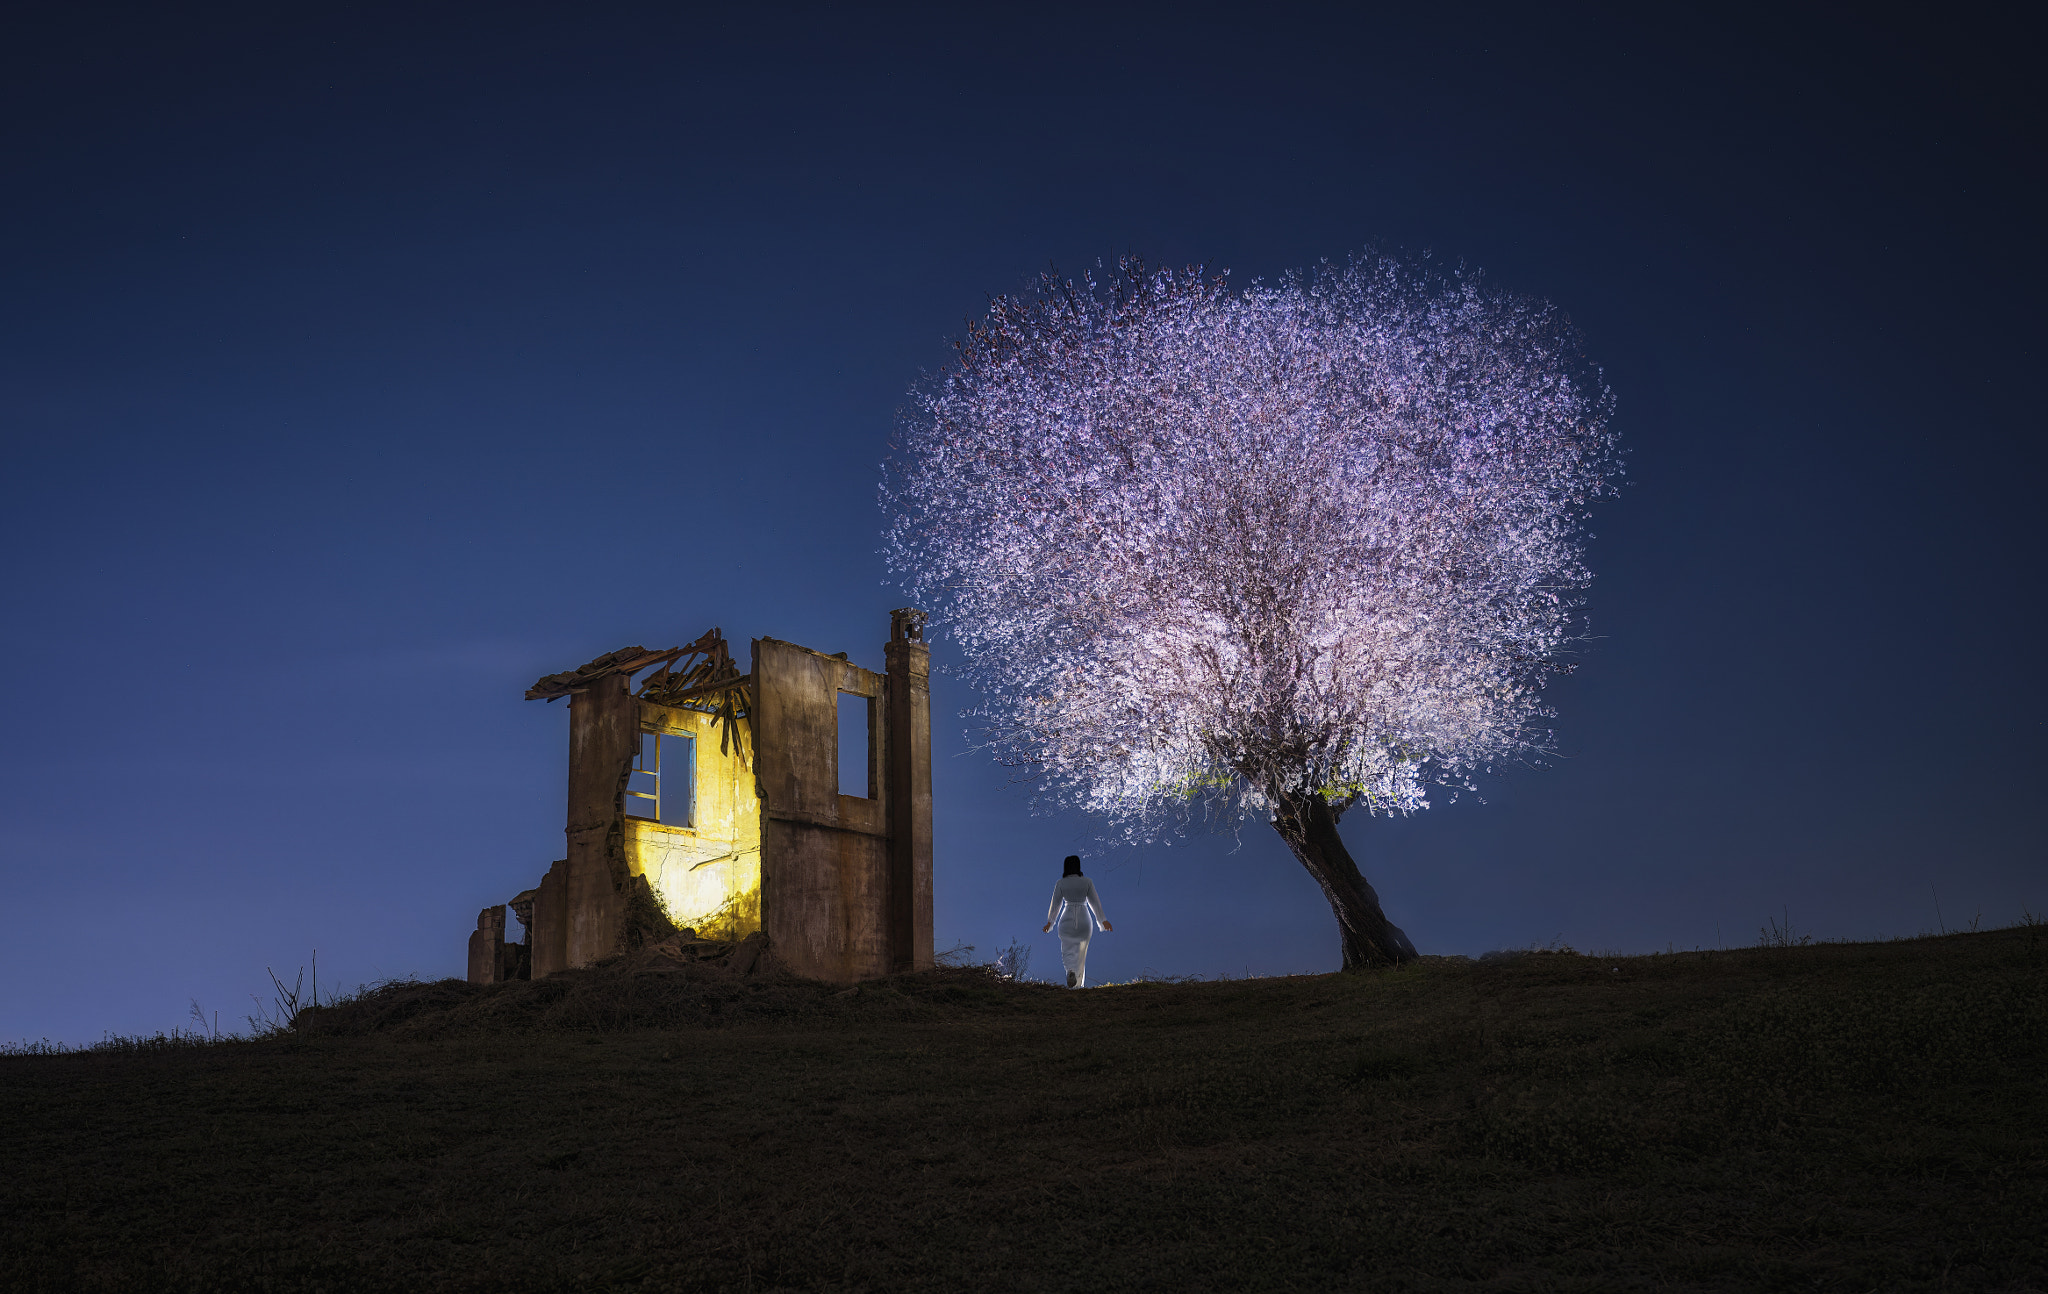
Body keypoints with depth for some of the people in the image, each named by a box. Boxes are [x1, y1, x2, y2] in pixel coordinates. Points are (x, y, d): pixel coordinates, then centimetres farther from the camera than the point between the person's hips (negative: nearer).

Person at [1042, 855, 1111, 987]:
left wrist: (1050, 922, 17)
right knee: (1081, 954, 15)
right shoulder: (1087, 882, -1)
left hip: (1067, 921, -1)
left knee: (1068, 952, 0)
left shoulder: (1060, 883, -2)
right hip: (1084, 921, 1)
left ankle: (1071, 971, -31)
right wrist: (1103, 920, 10)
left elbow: (1055, 904, 4)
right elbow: (1095, 902, 2)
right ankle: (1078, 984, 18)